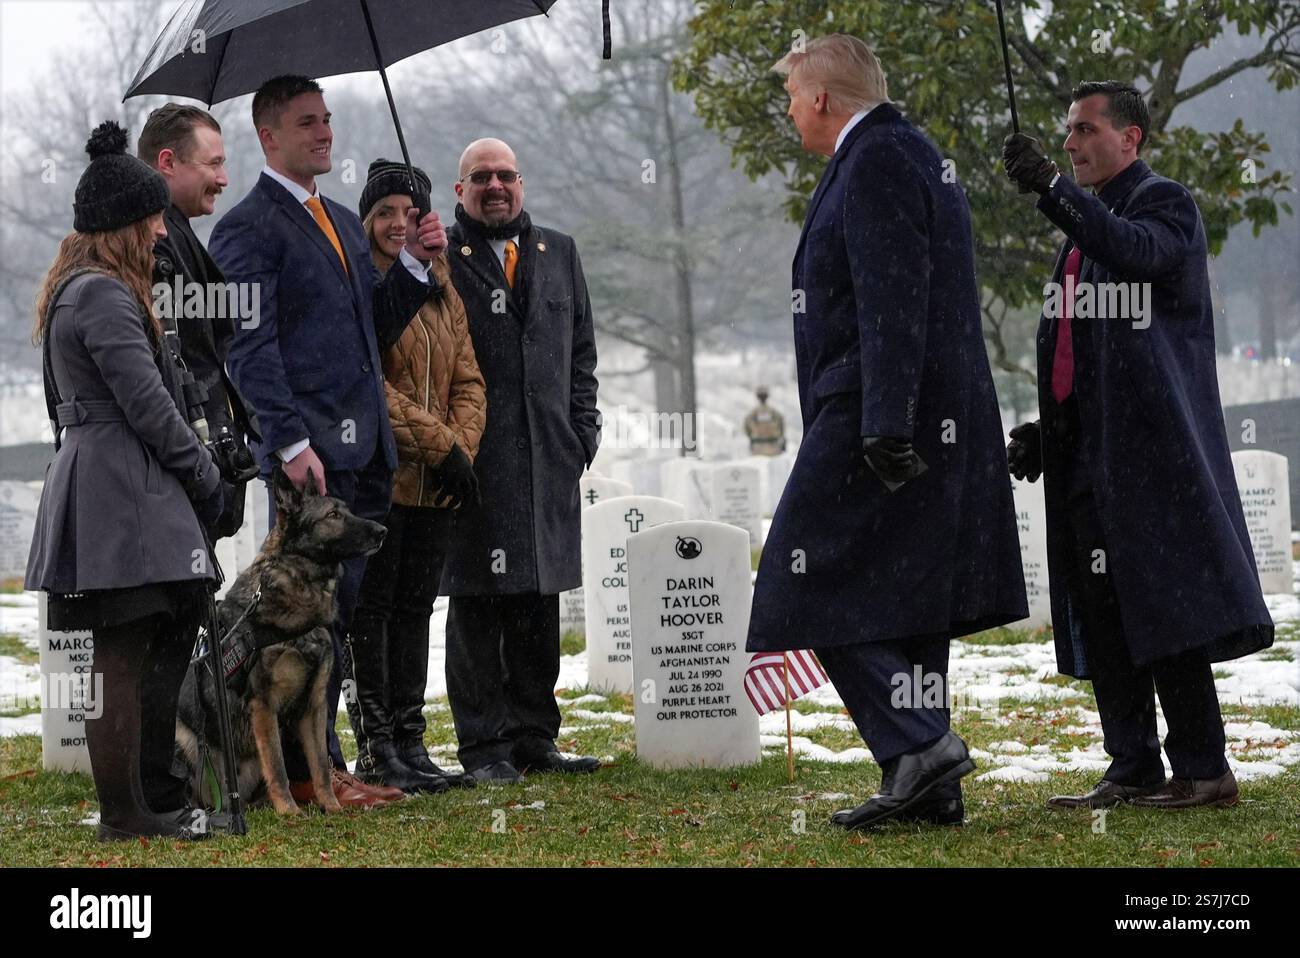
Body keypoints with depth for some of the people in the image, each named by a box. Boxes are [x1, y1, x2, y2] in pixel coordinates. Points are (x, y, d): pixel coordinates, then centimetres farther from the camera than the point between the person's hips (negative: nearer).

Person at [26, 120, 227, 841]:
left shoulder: (75, 290, 19)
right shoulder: (104, 297, -14)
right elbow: (147, 405, -17)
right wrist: (205, 478, -4)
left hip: (93, 478, 10)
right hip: (122, 490, -10)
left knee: (170, 632, 12)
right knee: (125, 656, -6)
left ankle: (152, 797, 15)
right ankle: (127, 816, -3)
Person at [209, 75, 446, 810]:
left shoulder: (344, 222, 20)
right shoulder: (249, 227, -6)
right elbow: (251, 347, -13)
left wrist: (415, 265, 7)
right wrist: (291, 441, -20)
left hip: (366, 448, 8)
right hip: (311, 451, -8)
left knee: (338, 611, 9)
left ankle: (317, 759, 13)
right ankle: (311, 771, -2)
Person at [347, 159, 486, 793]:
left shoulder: (443, 291, 15)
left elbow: (468, 380, 13)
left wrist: (463, 446, -5)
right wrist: (439, 445, -16)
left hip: (436, 480, 7)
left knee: (415, 607, 9)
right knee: (372, 607, -3)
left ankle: (409, 741, 13)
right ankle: (375, 748, 0)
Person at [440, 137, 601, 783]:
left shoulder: (558, 252, 16)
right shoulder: (439, 258, -1)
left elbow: (581, 349, 18)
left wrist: (581, 431, 9)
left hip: (548, 458, 5)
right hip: (474, 458, -5)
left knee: (540, 602, 8)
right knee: (475, 607, -3)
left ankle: (535, 737, 15)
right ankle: (484, 746, 2)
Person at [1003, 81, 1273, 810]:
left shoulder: (1166, 204, -3)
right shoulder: (1088, 224, 22)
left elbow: (1140, 253, -28)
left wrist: (1053, 189, -35)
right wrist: (1045, 430, 17)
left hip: (1149, 446, -9)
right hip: (1088, 457, 9)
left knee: (1162, 609, -9)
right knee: (1103, 615, 7)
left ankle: (1204, 770, -4)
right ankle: (1134, 772, 12)